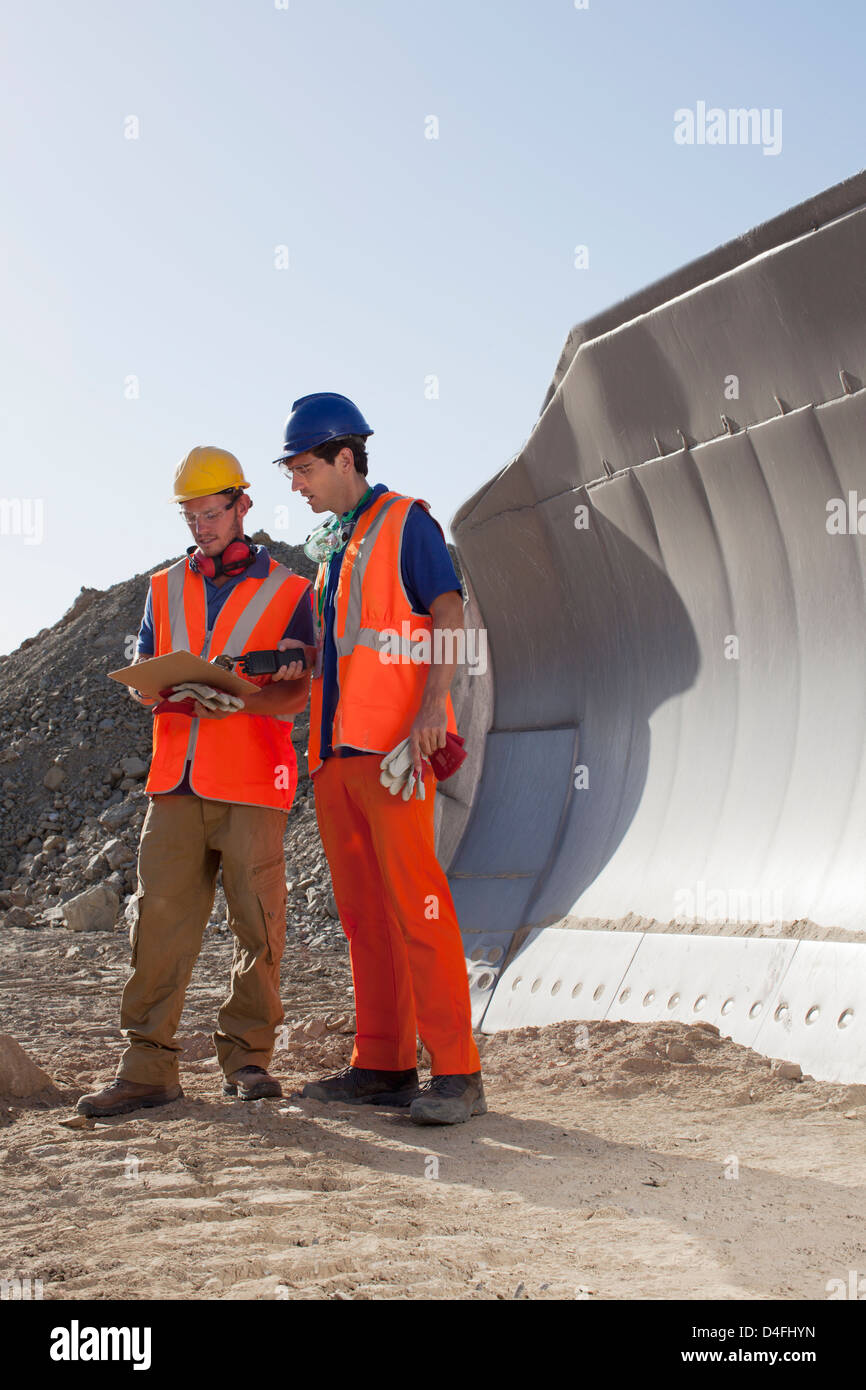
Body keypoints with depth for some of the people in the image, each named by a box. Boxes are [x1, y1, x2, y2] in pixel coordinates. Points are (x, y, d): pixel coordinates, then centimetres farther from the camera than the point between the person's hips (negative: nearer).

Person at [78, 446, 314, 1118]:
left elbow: (298, 690, 0)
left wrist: (239, 700, -18)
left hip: (251, 783, -3)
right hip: (175, 778, 3)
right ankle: (149, 1066, 0)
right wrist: (167, 690, -8)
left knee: (258, 924, -2)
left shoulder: (288, 590, 8)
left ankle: (248, 1056, 11)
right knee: (160, 918, -3)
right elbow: (141, 678, 15)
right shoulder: (166, 589, 19)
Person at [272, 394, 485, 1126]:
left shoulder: (405, 521, 0)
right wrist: (293, 664, 11)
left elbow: (448, 613, -10)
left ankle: (457, 1073, -9)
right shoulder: (330, 544, 23)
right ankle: (384, 1066, 13)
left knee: (416, 901, -12)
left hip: (393, 745, -8)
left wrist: (433, 704, -22)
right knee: (363, 911, 8)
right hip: (336, 746, 8)